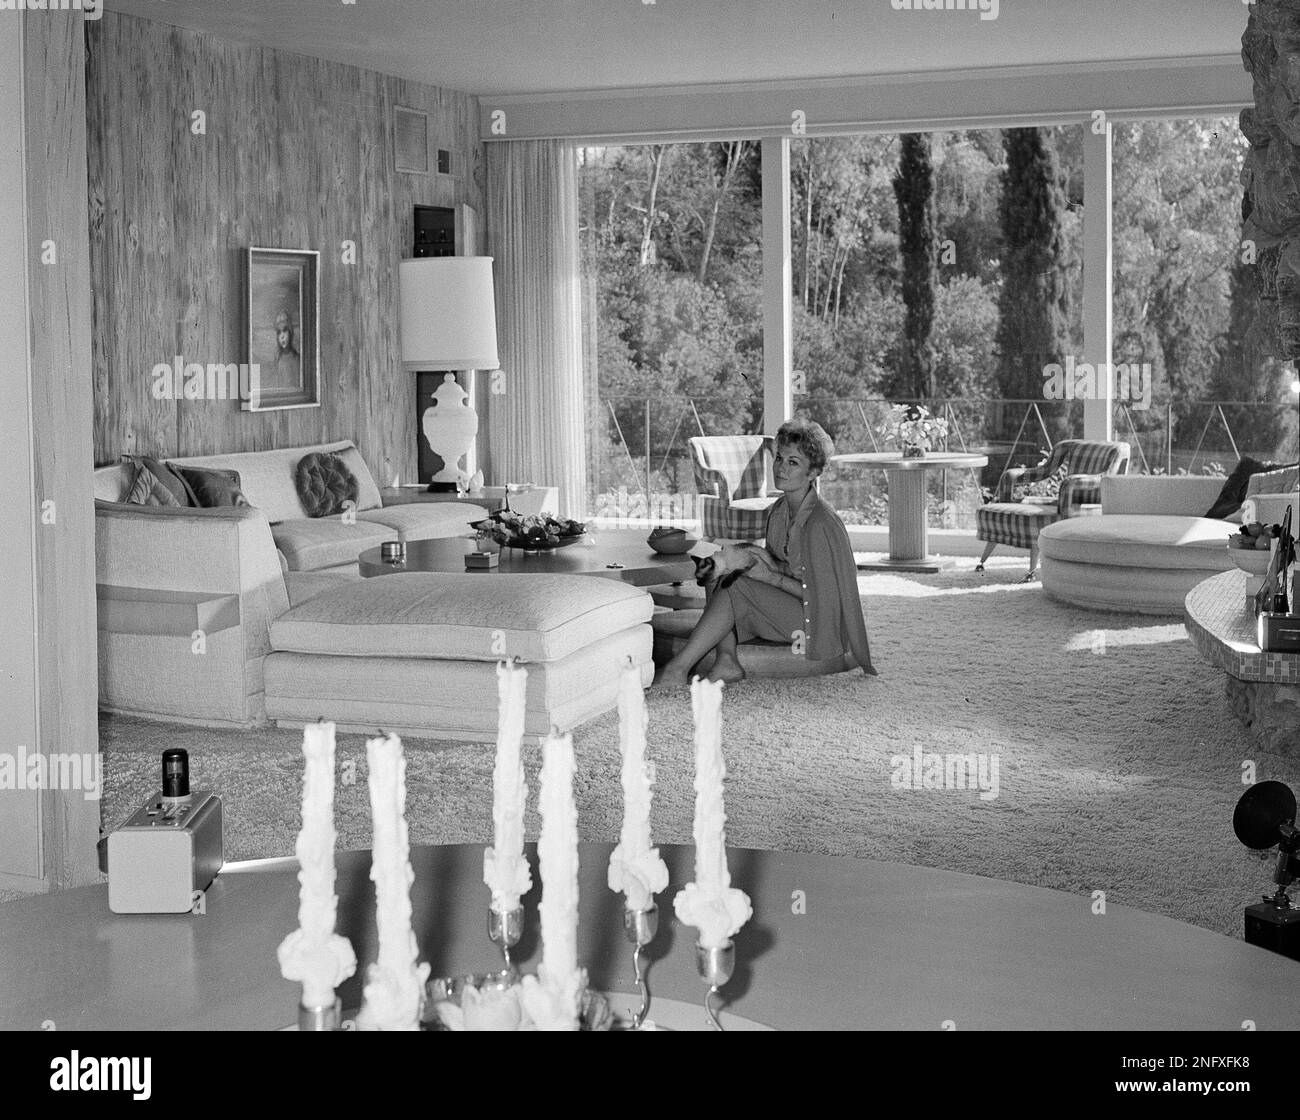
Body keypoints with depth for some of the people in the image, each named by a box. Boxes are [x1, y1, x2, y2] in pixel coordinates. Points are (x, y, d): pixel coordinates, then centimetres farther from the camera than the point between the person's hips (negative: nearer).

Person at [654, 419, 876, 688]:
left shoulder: (821, 524, -22)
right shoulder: (778, 511, 5)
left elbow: (824, 595, -19)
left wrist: (772, 576, -19)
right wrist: (770, 563, -8)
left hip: (819, 621, -9)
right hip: (788, 608, 9)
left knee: (737, 588, -23)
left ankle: (678, 669, -21)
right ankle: (726, 662, -18)